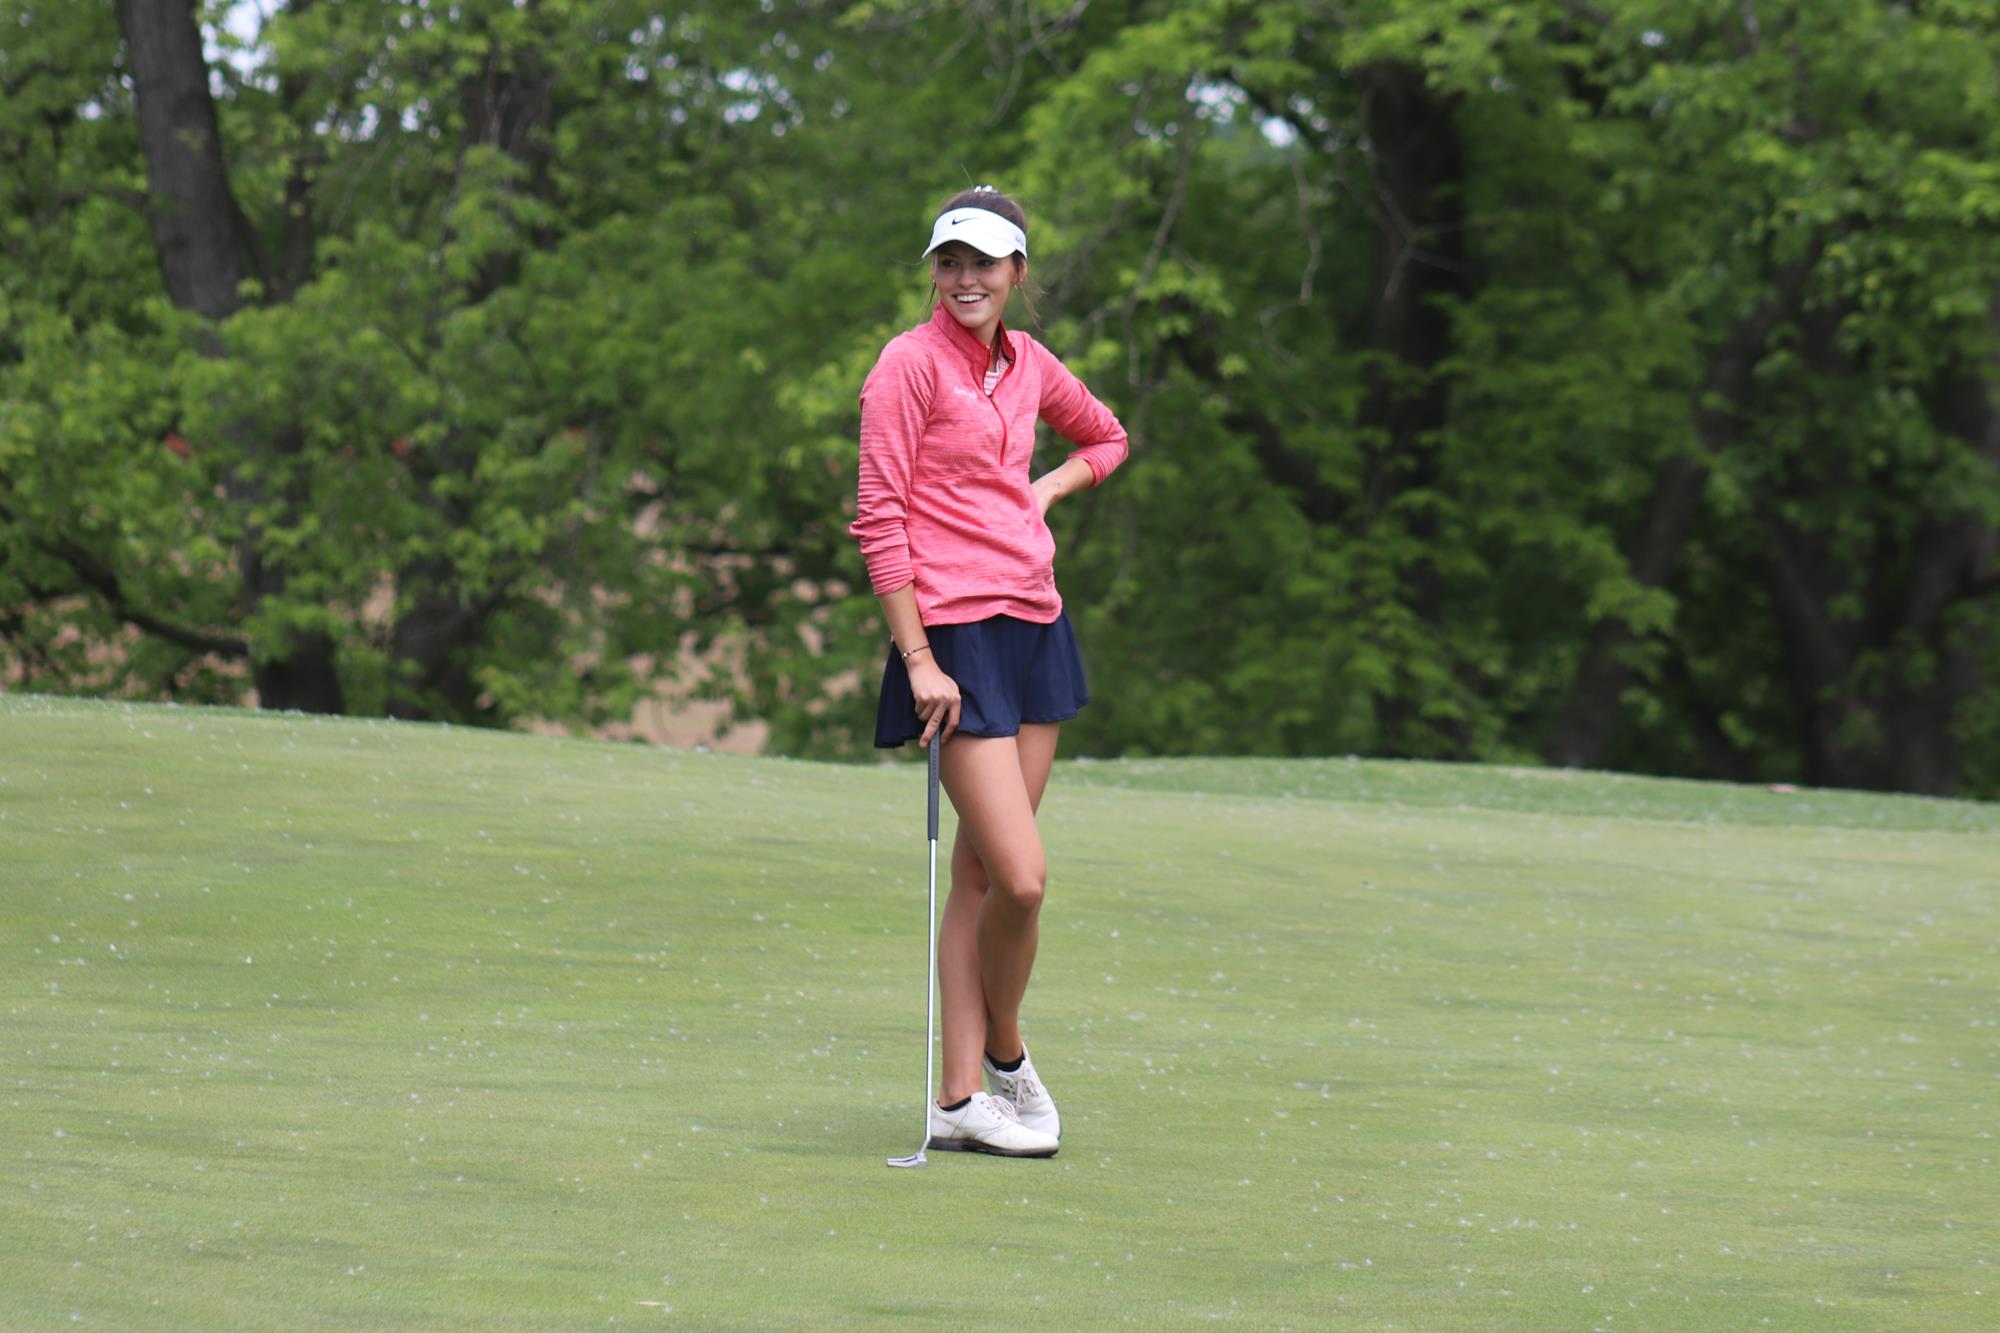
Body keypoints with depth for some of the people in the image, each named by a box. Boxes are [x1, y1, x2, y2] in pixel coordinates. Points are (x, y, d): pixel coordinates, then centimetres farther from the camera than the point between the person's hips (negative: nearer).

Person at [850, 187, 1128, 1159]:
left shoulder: (1029, 367, 12)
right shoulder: (911, 363, -7)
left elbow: (1105, 437, 33)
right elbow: (880, 520, -10)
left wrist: (1046, 489, 12)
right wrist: (919, 659, -15)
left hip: (1033, 629, 7)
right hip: (953, 639, -7)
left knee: (985, 875, 7)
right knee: (1021, 876, -13)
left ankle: (961, 1098, 11)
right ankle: (1003, 1052, 10)